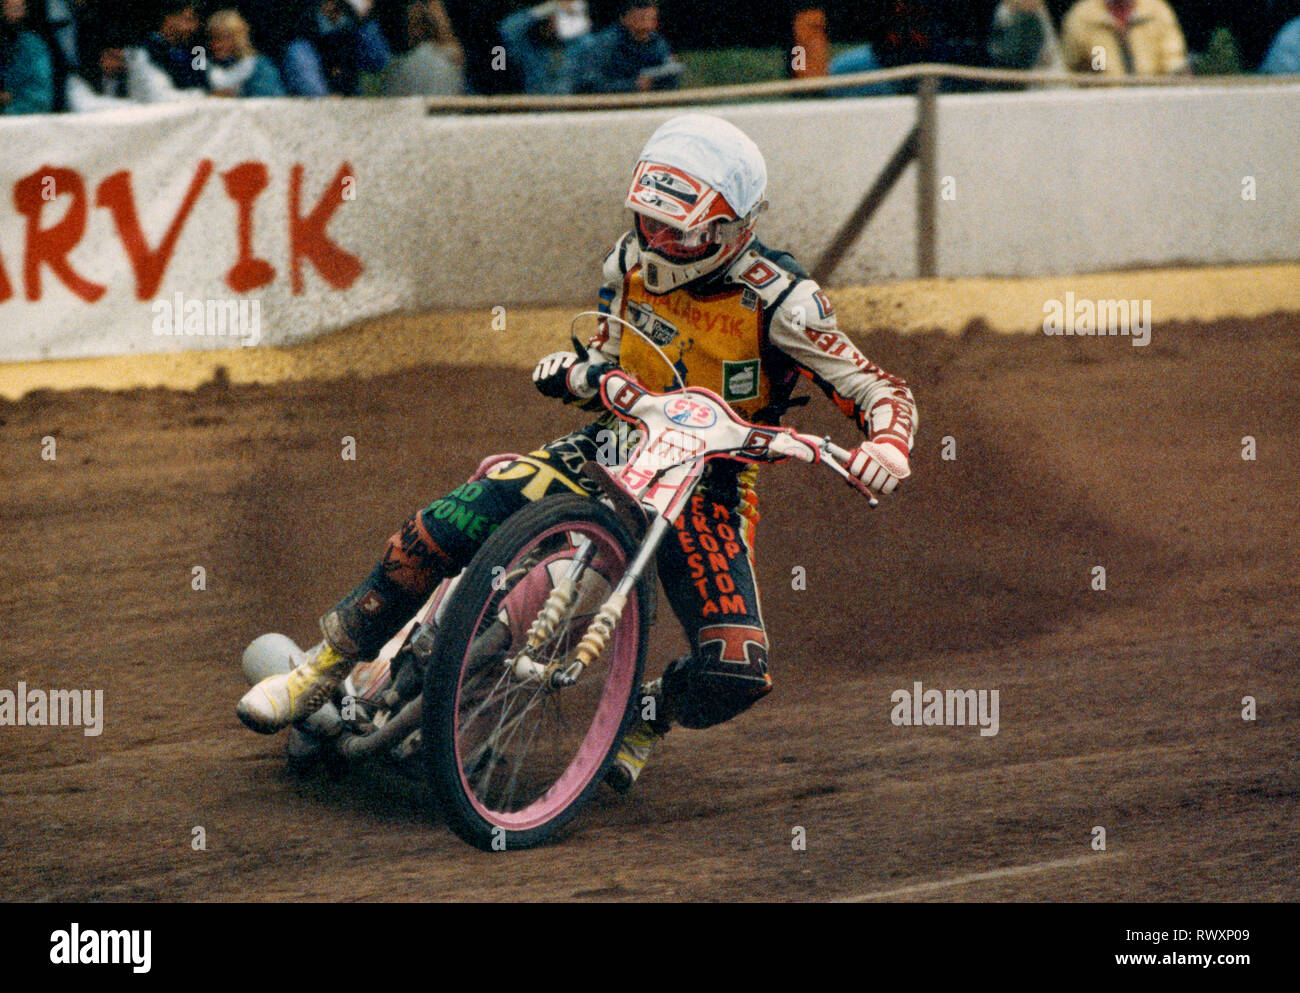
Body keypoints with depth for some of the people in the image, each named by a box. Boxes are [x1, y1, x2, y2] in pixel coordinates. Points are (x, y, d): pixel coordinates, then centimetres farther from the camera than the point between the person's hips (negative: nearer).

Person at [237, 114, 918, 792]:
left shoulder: (779, 302, -18)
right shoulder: (631, 260, -1)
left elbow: (880, 390, -16)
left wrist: (887, 444, -38)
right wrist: (572, 372, -5)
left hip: (709, 485, -3)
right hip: (616, 446, 3)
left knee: (735, 673, -24)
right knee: (440, 531, -18)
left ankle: (649, 714, 13)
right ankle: (327, 666, 2)